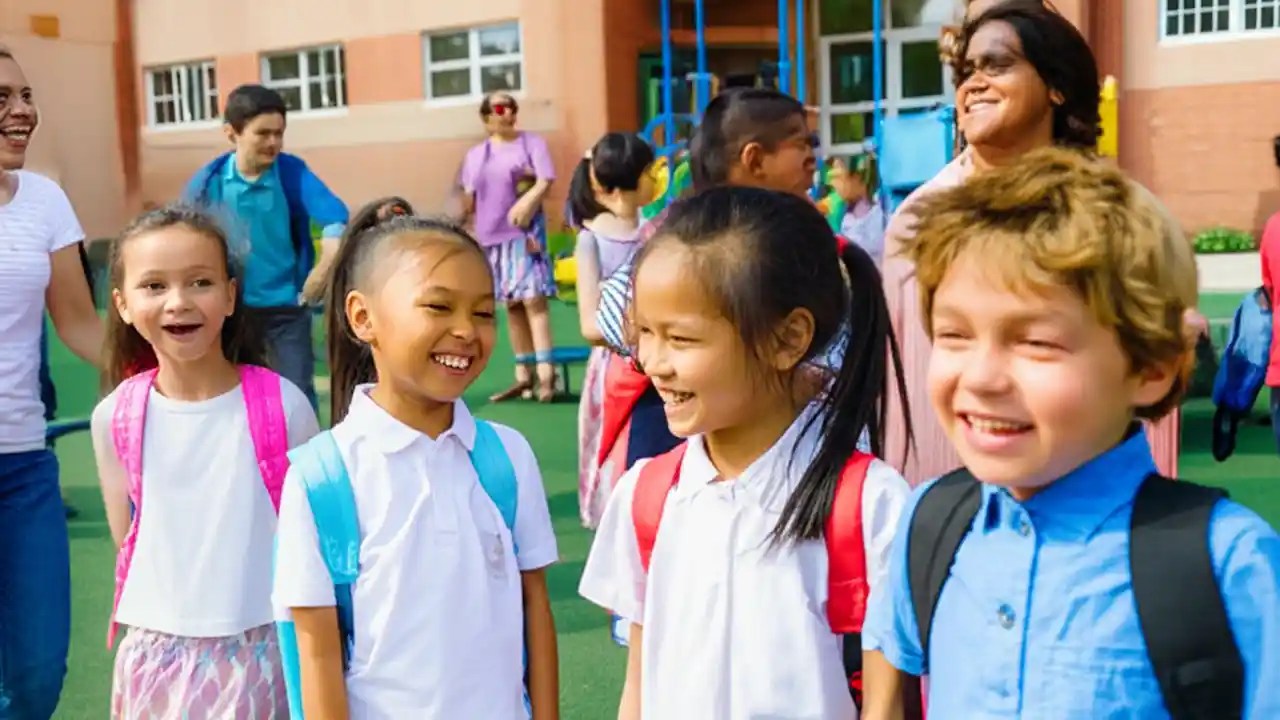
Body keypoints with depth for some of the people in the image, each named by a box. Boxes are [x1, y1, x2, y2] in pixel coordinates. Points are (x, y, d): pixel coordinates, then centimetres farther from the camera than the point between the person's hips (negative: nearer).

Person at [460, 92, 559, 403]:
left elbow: (546, 181, -8)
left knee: (532, 298, -13)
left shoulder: (531, 142, 3)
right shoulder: (474, 155, 15)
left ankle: (546, 374, -17)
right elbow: (469, 200, 16)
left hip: (525, 232, -4)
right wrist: (471, 236, 9)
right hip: (492, 237, 5)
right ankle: (523, 376, 12)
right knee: (512, 305, 7)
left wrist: (527, 202, -23)